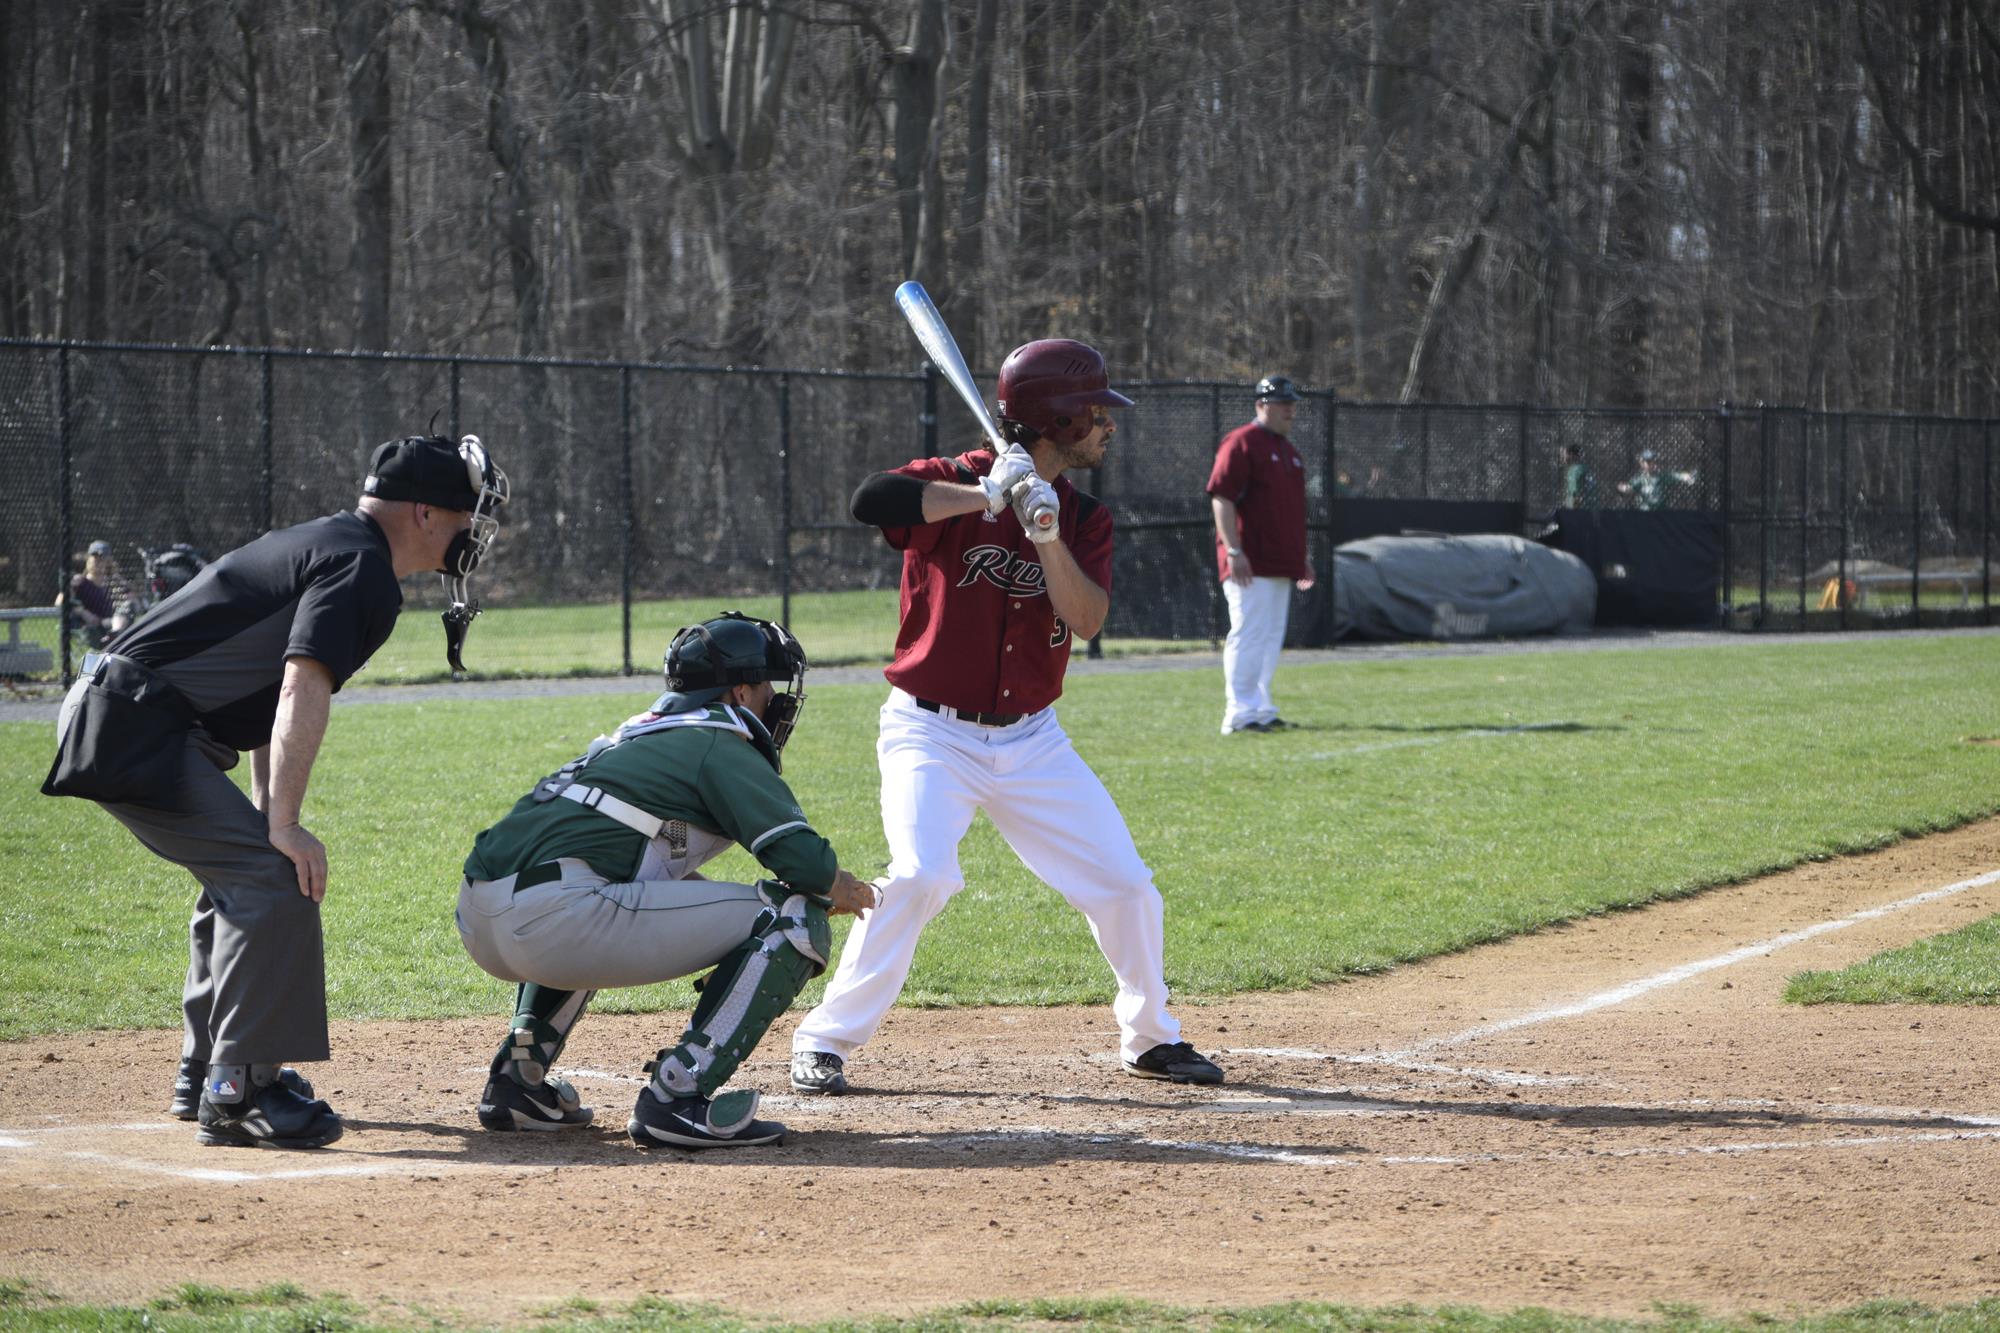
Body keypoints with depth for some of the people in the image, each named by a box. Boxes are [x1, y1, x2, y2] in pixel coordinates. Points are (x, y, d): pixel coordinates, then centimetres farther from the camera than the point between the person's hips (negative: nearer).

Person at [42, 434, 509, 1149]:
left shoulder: (320, 542, 21)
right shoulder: (361, 566, -12)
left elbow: (273, 695, 26)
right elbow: (303, 693, -24)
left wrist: (267, 817, 25)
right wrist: (283, 825, -26)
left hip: (110, 718, 11)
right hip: (136, 731, -11)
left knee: (245, 872, 22)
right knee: (273, 876, -15)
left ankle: (207, 1074, 30)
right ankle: (237, 1092, -14)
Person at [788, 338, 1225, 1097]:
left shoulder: (1085, 518, 5)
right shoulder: (953, 485, -10)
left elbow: (1086, 620, -10)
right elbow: (870, 500, -31)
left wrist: (1046, 529, -23)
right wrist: (989, 495, -26)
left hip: (1031, 741, 5)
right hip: (932, 733, -5)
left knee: (1125, 884, 3)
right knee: (921, 876, -25)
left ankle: (1151, 1037, 25)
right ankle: (825, 1042, -14)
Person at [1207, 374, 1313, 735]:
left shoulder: (1288, 449, 20)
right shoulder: (1242, 443, -9)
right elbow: (1221, 498, -16)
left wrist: (1300, 557, 24)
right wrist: (1234, 550, -23)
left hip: (1280, 564, 9)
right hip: (1249, 565, -9)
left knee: (1271, 638, 12)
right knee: (1248, 635, -11)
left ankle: (1260, 709, 18)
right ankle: (1240, 714, -10)